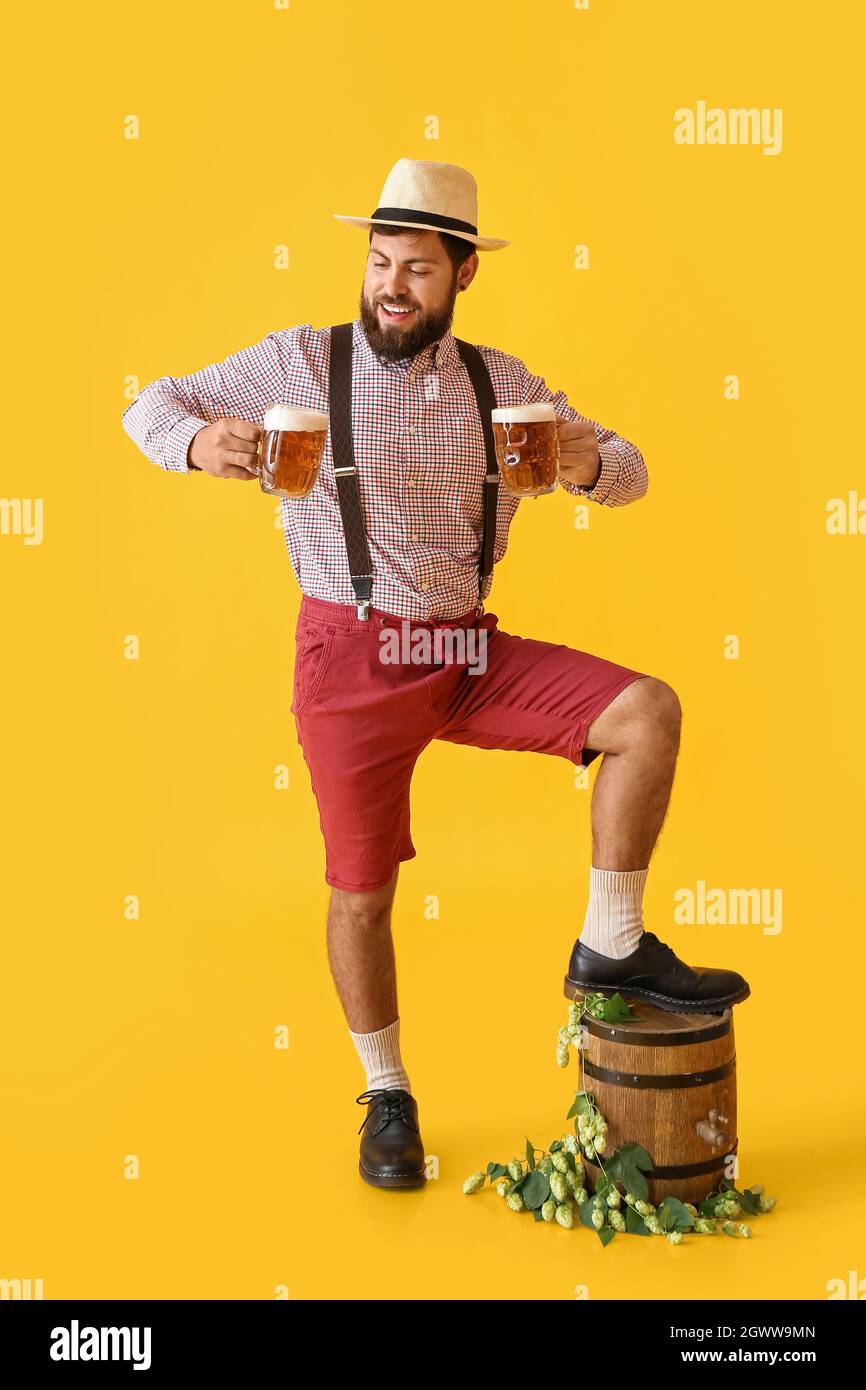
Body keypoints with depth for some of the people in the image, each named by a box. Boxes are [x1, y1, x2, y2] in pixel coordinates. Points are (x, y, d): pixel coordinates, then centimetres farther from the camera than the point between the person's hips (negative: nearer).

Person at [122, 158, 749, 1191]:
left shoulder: (501, 383, 6)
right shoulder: (302, 361, -3)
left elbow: (629, 473, 9)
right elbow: (152, 407, 2)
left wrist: (589, 463, -16)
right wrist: (196, 441, -23)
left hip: (471, 654, 3)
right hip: (353, 660, -3)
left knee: (648, 711, -15)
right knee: (362, 891, 5)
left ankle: (611, 949, -2)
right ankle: (387, 1096, 28)